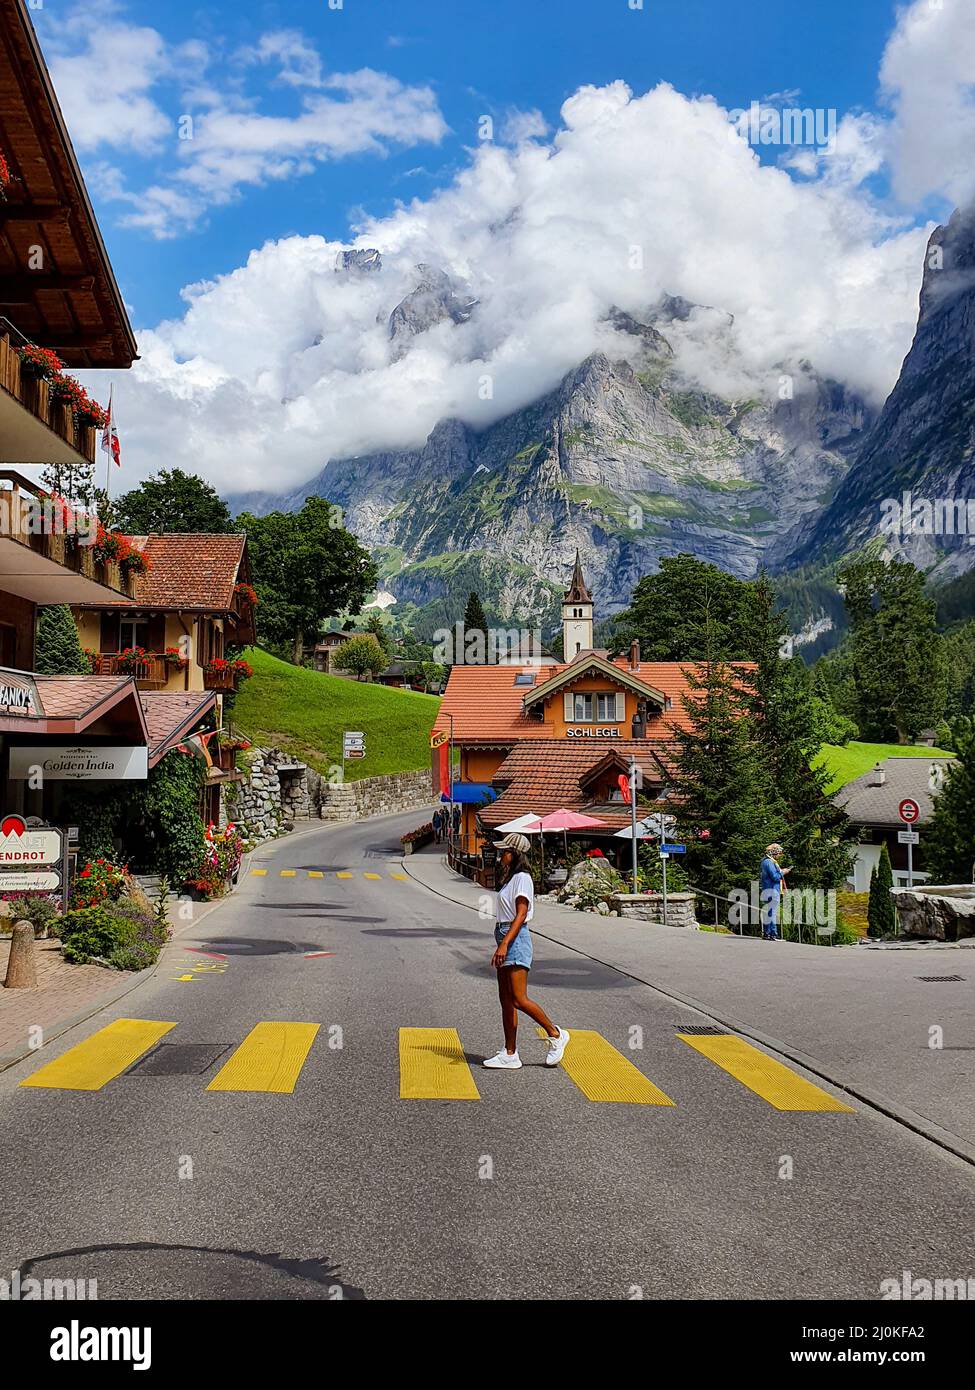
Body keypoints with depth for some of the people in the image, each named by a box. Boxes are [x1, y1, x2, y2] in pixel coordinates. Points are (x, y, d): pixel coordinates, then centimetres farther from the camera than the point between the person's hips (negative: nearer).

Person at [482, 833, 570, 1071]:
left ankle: (556, 1035, 4)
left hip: (516, 939, -10)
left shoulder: (522, 878, -11)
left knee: (519, 1000, -12)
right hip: (506, 940, 10)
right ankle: (510, 1055, 10)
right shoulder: (510, 878, 18)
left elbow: (521, 915, -19)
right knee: (506, 1000, 7)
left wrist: (504, 944, -26)